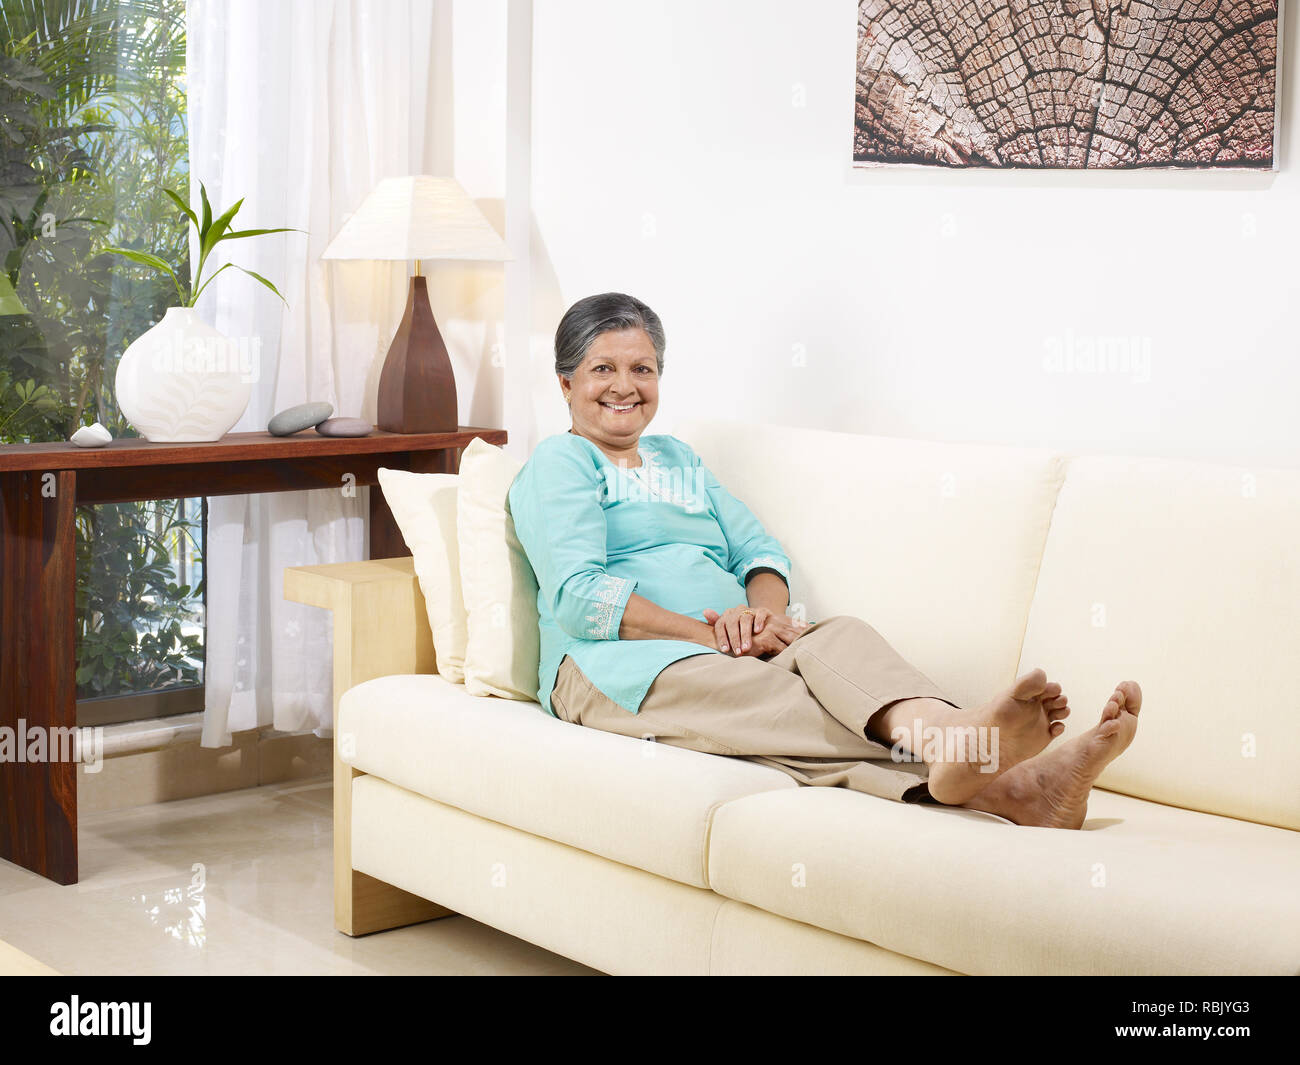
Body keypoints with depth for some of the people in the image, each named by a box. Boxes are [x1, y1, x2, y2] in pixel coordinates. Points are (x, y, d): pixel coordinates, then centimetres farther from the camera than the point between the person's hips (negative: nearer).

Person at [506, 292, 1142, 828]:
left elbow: (760, 551, 19)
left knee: (839, 637, -28)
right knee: (765, 700, -37)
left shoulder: (678, 459, 31)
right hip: (617, 664, -6)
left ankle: (953, 734, -63)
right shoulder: (559, 463, 8)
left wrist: (762, 610, -7)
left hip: (729, 654, 6)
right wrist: (709, 634, -16)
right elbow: (579, 596, -8)